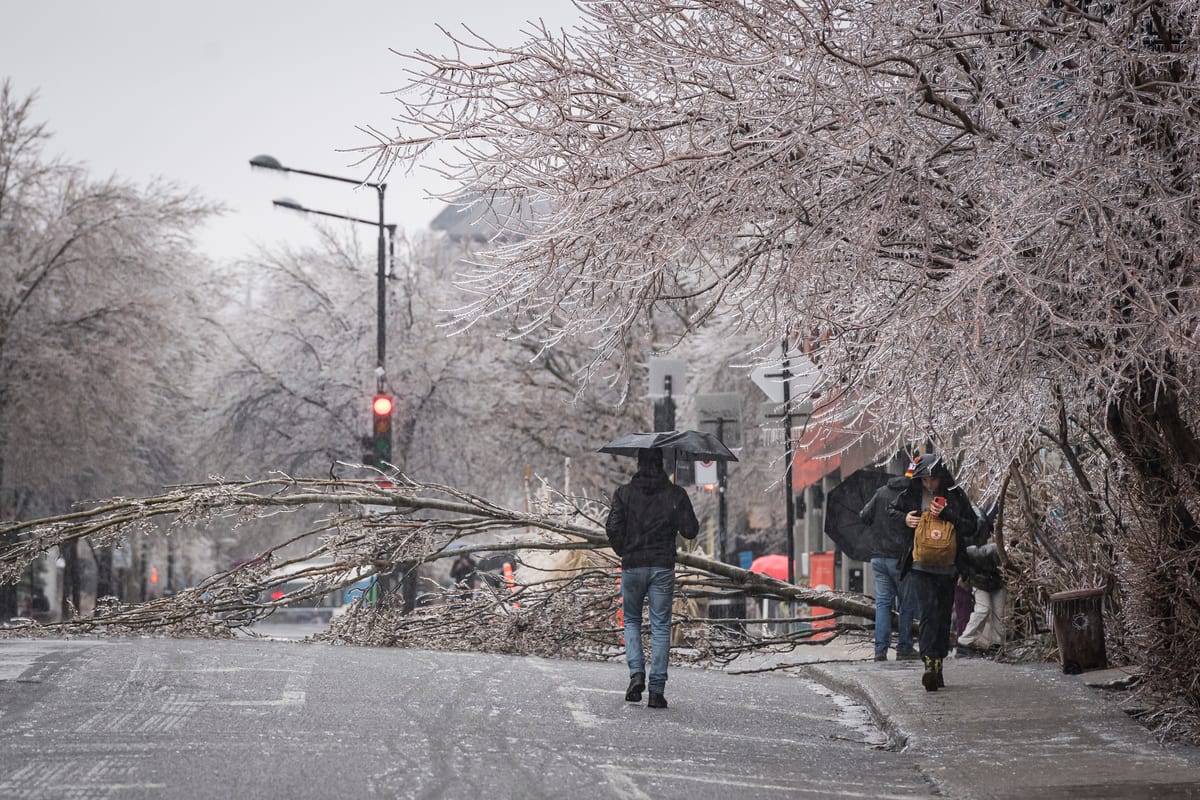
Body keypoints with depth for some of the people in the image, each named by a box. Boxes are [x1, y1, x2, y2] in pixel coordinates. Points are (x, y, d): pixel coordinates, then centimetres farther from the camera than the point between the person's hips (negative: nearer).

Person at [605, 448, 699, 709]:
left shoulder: (624, 493, -2)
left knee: (631, 621, 17)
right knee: (660, 626, 4)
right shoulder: (675, 494, -1)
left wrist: (623, 551, 9)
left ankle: (636, 673, -5)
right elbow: (690, 531, -3)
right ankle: (657, 689, -1)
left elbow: (613, 528, -8)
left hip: (632, 566, 0)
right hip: (663, 567, 0)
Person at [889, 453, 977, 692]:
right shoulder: (912, 495, 2)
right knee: (929, 611, -17)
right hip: (921, 566, -2)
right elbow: (891, 509, 20)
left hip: (947, 568, 2)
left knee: (944, 616, 8)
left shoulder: (956, 496, 1)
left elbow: (971, 528, -3)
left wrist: (945, 515, -14)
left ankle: (938, 667, 18)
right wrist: (905, 518, -1)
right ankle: (929, 663, -26)